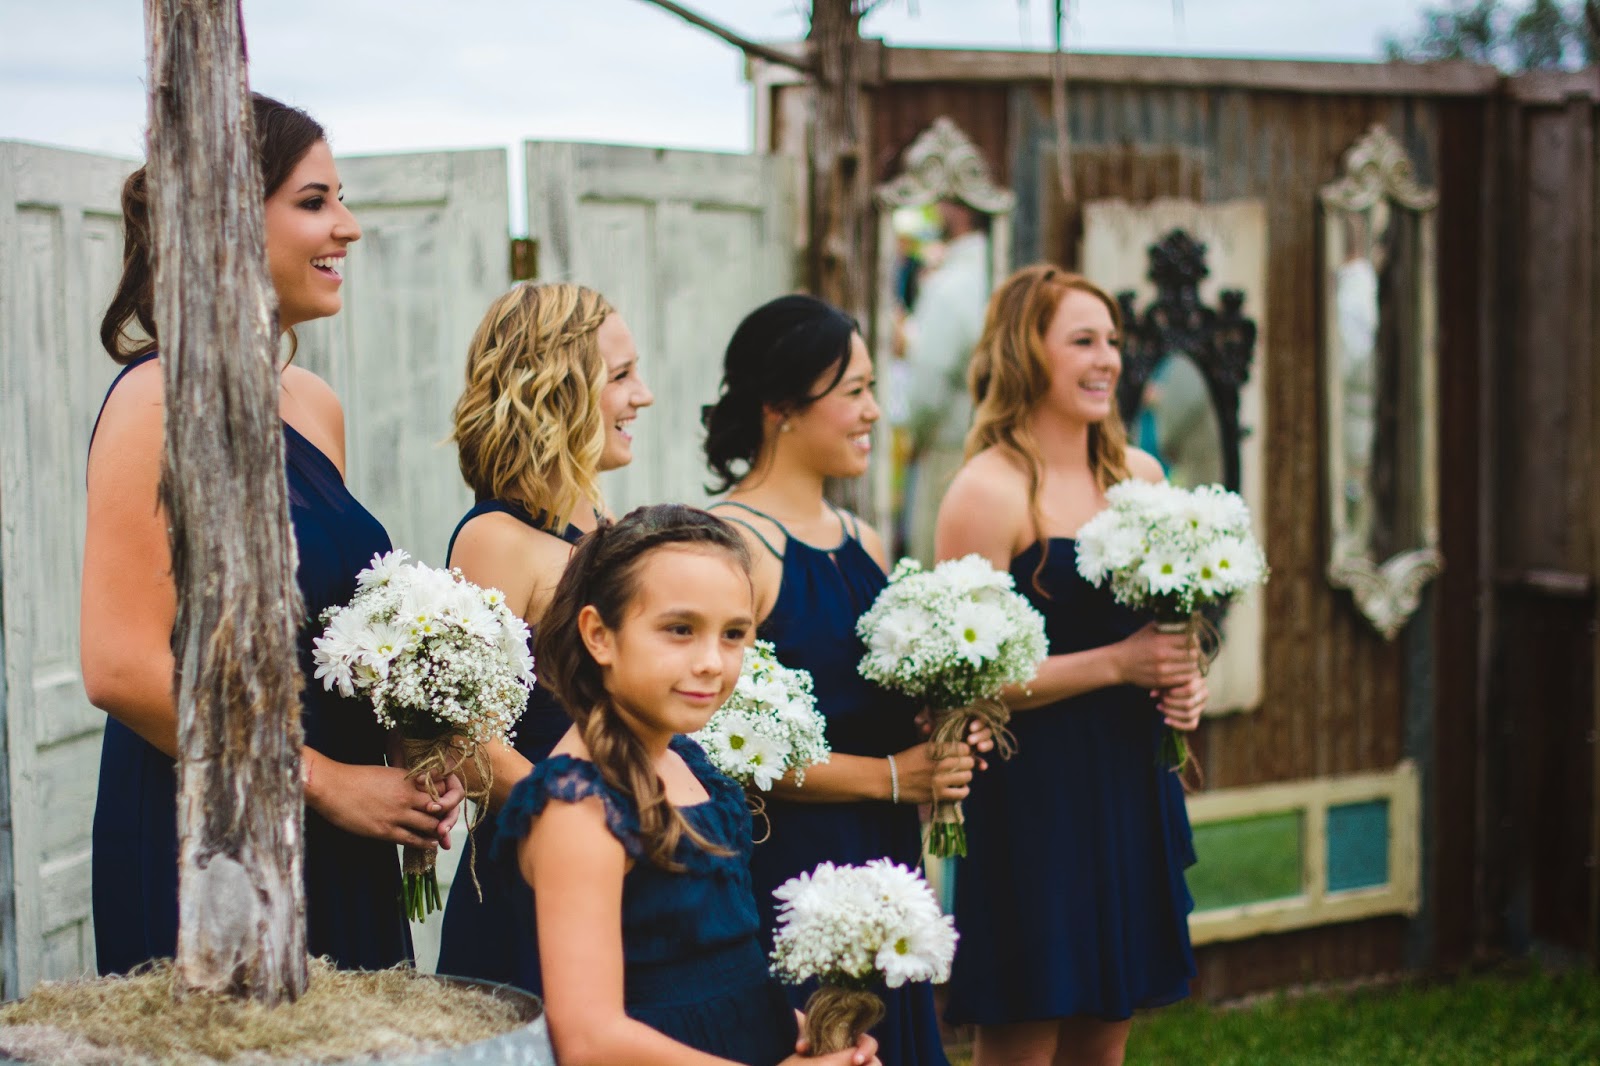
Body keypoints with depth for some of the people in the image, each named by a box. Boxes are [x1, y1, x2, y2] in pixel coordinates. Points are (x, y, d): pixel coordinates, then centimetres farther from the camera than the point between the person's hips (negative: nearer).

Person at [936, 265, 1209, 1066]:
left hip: (1132, 784, 7)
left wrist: (1182, 679, 3)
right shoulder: (988, 491, -12)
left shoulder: (1139, 475, 9)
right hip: (1034, 796, -7)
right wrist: (1117, 664, -18)